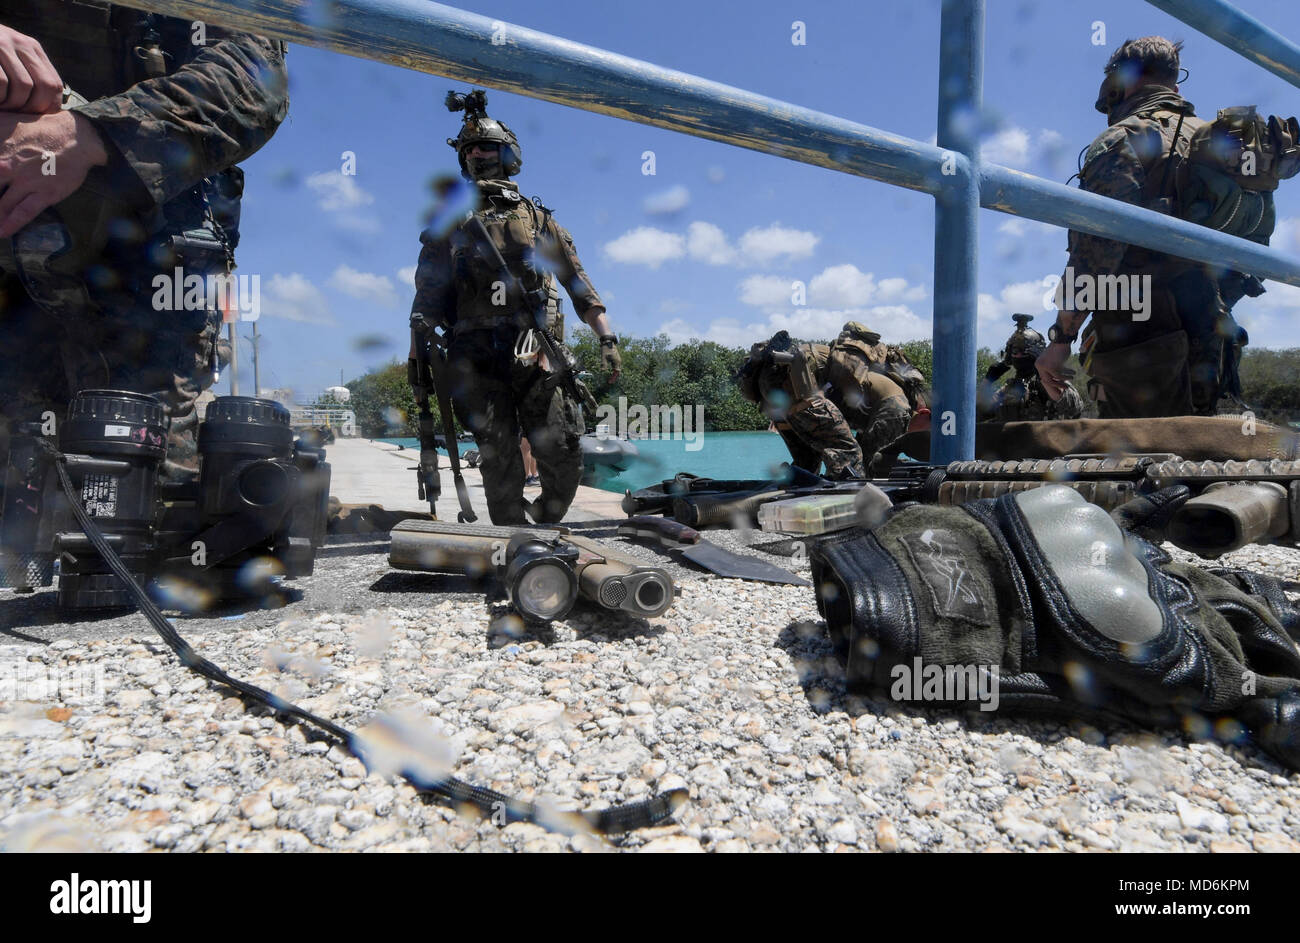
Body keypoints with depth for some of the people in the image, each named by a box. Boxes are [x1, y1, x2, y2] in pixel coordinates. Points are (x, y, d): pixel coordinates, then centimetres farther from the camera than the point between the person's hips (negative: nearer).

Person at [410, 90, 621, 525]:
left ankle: (547, 528, 19)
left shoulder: (538, 218, 20)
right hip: (477, 358, 0)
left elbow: (579, 284, 16)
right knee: (500, 459, -4)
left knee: (564, 459, -5)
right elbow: (427, 296, 13)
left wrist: (606, 336, 5)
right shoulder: (448, 220, 18)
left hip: (535, 354, 1)